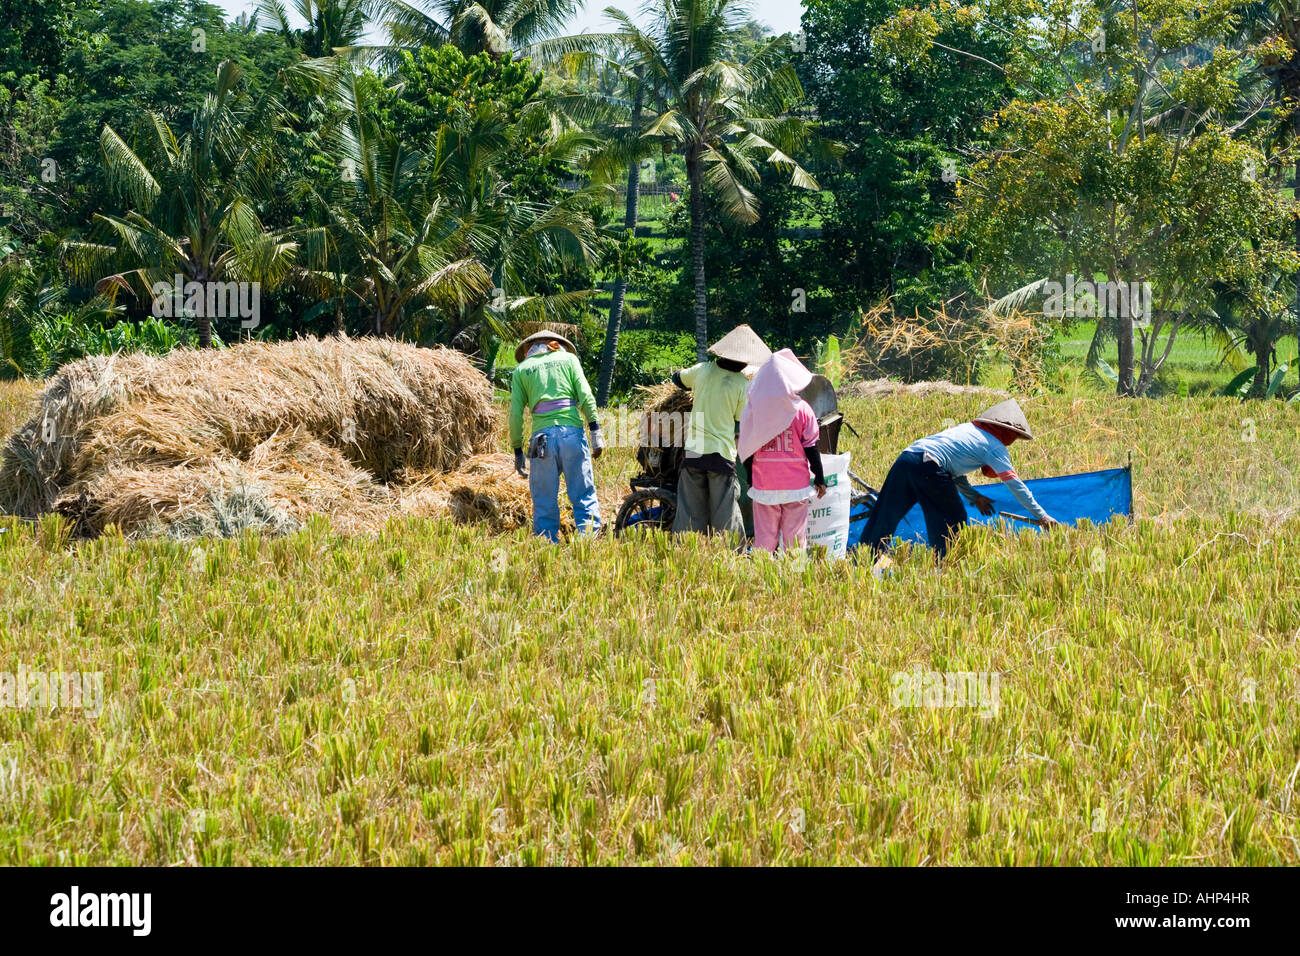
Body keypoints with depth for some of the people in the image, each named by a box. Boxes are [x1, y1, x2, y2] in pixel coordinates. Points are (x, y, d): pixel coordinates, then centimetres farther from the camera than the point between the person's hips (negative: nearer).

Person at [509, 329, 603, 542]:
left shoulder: (521, 370, 16)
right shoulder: (568, 359, 15)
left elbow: (515, 414, 10)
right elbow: (585, 396, 3)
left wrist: (517, 451, 14)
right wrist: (595, 431, 2)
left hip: (542, 435, 1)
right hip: (572, 431, 0)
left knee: (544, 502, 3)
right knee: (584, 495, 0)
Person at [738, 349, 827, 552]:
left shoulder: (752, 409, 0)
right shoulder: (802, 409, -5)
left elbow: (746, 449, 6)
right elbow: (811, 448, -2)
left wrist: (750, 480, 17)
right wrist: (819, 478, 7)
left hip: (763, 488, 1)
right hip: (795, 488, -1)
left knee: (764, 539, 5)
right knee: (795, 540, 3)